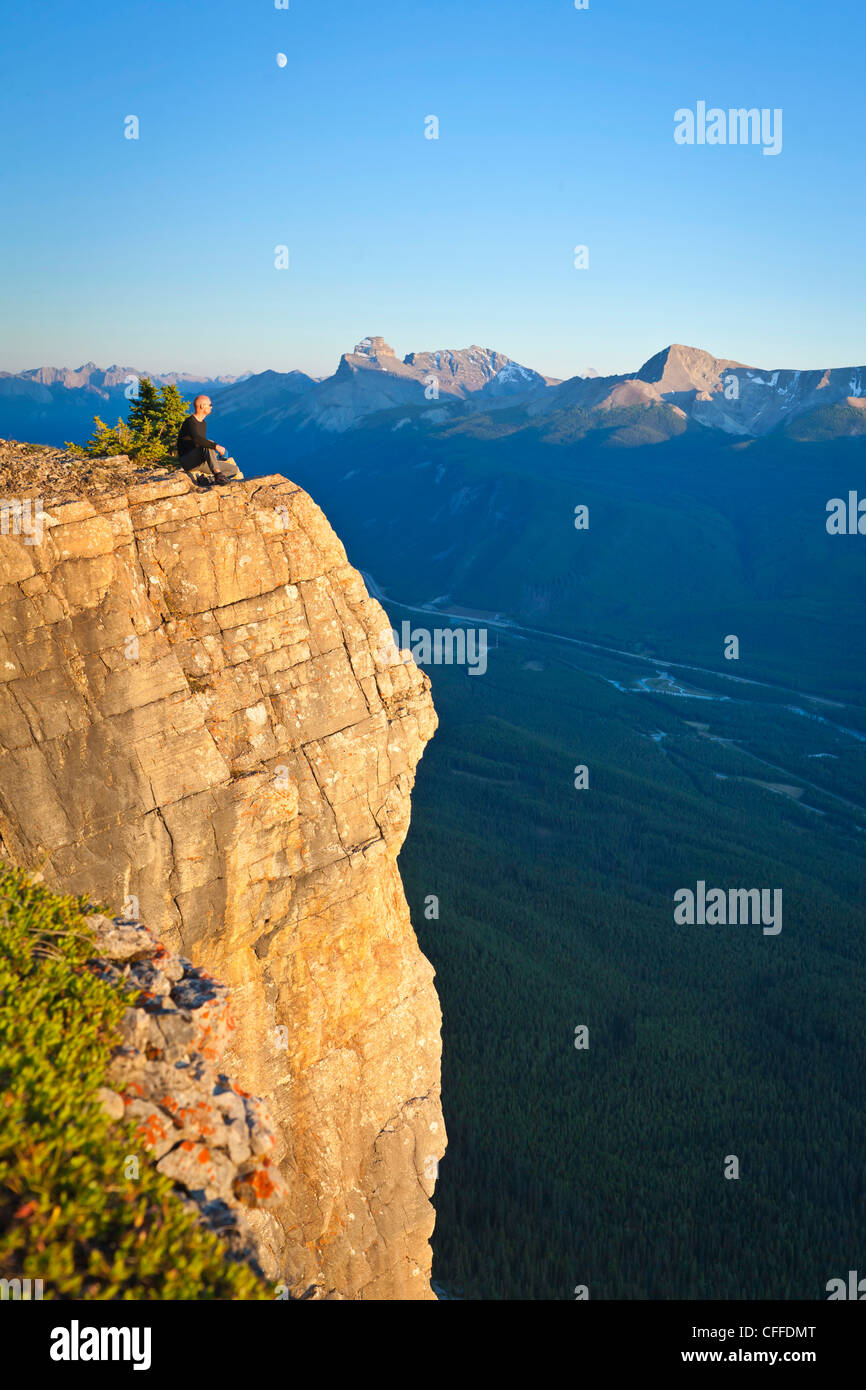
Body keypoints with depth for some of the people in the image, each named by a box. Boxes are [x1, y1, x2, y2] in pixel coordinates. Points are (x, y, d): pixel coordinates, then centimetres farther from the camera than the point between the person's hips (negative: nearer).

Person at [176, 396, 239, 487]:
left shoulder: (203, 423, 16)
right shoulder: (190, 422, -13)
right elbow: (196, 439, -33)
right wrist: (216, 446, -37)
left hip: (201, 462, 9)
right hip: (187, 461, -9)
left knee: (233, 470, -3)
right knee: (208, 445, -36)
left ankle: (205, 480, -15)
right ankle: (218, 474, -44)